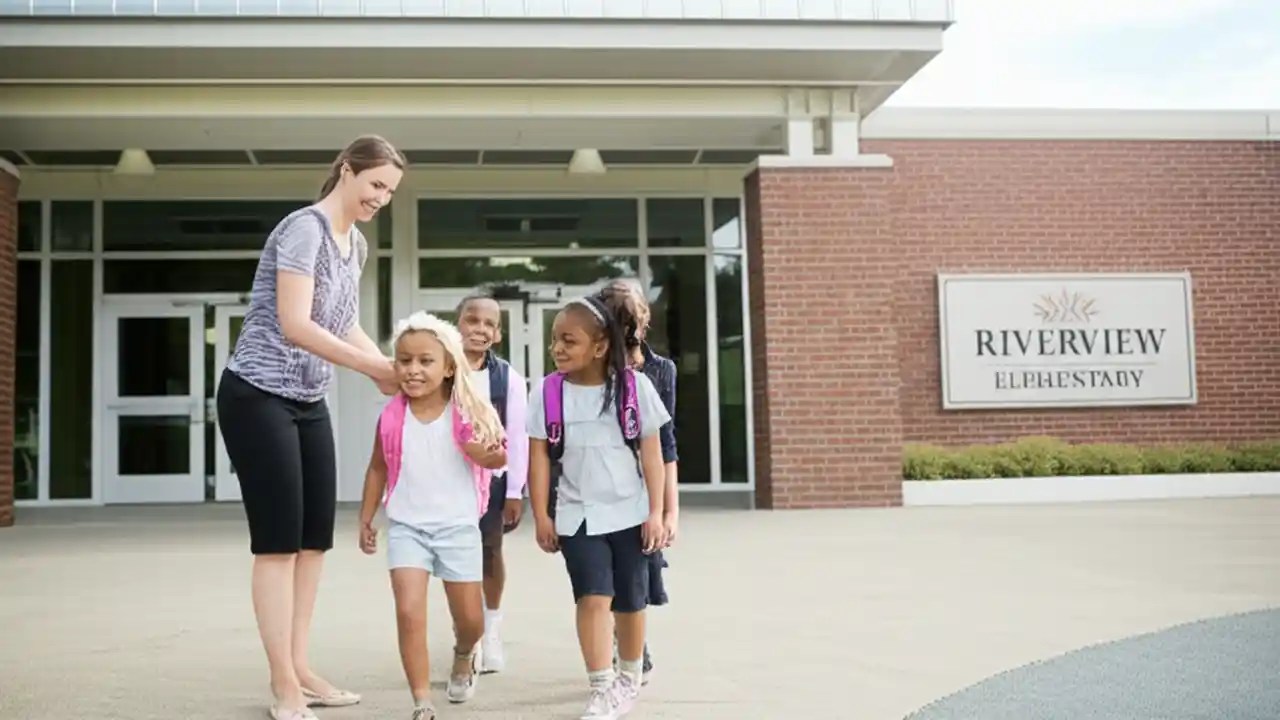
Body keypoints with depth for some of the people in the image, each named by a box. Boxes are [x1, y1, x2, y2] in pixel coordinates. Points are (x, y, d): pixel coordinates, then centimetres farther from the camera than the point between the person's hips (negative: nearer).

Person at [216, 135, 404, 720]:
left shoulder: (357, 245, 10)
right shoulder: (304, 228, -16)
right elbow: (295, 326, -24)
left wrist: (393, 365, 0)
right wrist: (374, 368, -22)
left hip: (310, 402, 9)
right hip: (259, 397, -9)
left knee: (315, 536, 8)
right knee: (279, 539, -6)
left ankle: (300, 672, 17)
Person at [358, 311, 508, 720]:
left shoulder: (466, 412, -10)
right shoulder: (391, 417, -4)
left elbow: (497, 459, -10)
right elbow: (378, 469, 9)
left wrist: (489, 453, -34)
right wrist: (366, 519, 12)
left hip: (458, 526, 0)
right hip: (405, 527, 1)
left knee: (469, 617, 11)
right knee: (409, 613, -14)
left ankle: (464, 657, 48)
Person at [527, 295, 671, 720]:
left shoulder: (634, 386, -7)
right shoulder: (549, 391, -5)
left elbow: (651, 452, -2)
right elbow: (539, 456, 0)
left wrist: (655, 513, -4)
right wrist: (541, 516, -2)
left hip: (630, 513, 0)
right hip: (578, 515, 0)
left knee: (630, 602, 11)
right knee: (593, 598, -12)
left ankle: (630, 679, 32)